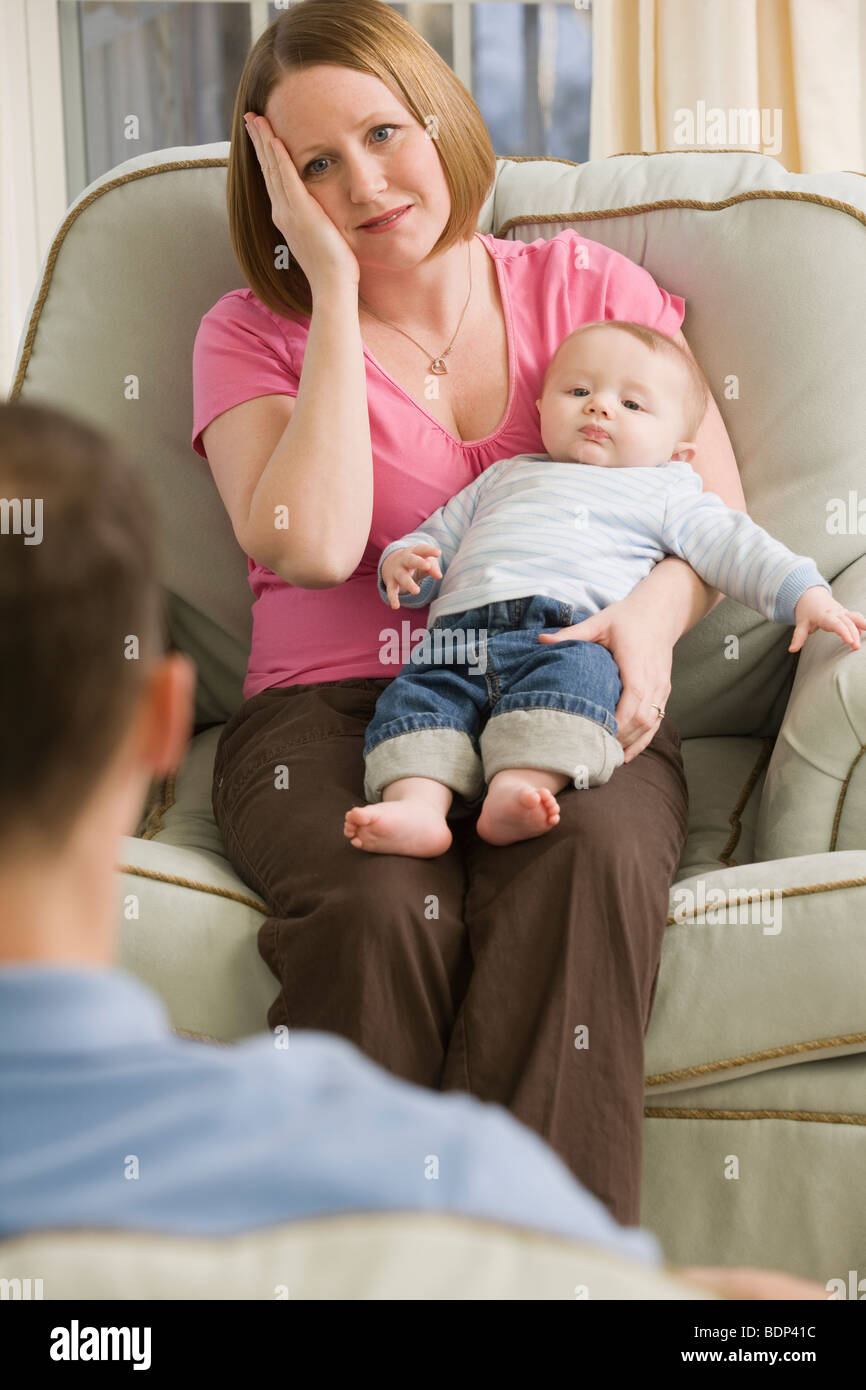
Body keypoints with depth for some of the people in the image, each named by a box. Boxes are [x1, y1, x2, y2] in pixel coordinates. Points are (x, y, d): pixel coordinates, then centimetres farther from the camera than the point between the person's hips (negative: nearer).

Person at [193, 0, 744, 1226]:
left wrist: (650, 613, -14)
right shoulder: (255, 333, 10)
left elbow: (719, 516, 11)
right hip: (328, 711, -1)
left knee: (588, 862, -35)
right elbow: (312, 545, -11)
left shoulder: (589, 288, 15)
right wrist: (336, 286, -5)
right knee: (385, 907, -35)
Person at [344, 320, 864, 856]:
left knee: (574, 673, -38)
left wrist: (806, 594, 1)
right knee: (415, 694, -25)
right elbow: (439, 537, 39)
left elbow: (731, 544, 16)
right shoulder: (502, 477, 38)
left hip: (566, 634, -4)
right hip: (460, 635, 4)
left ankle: (516, 790, -55)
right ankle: (419, 808, -43)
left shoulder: (663, 491, 26)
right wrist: (403, 561, 14)